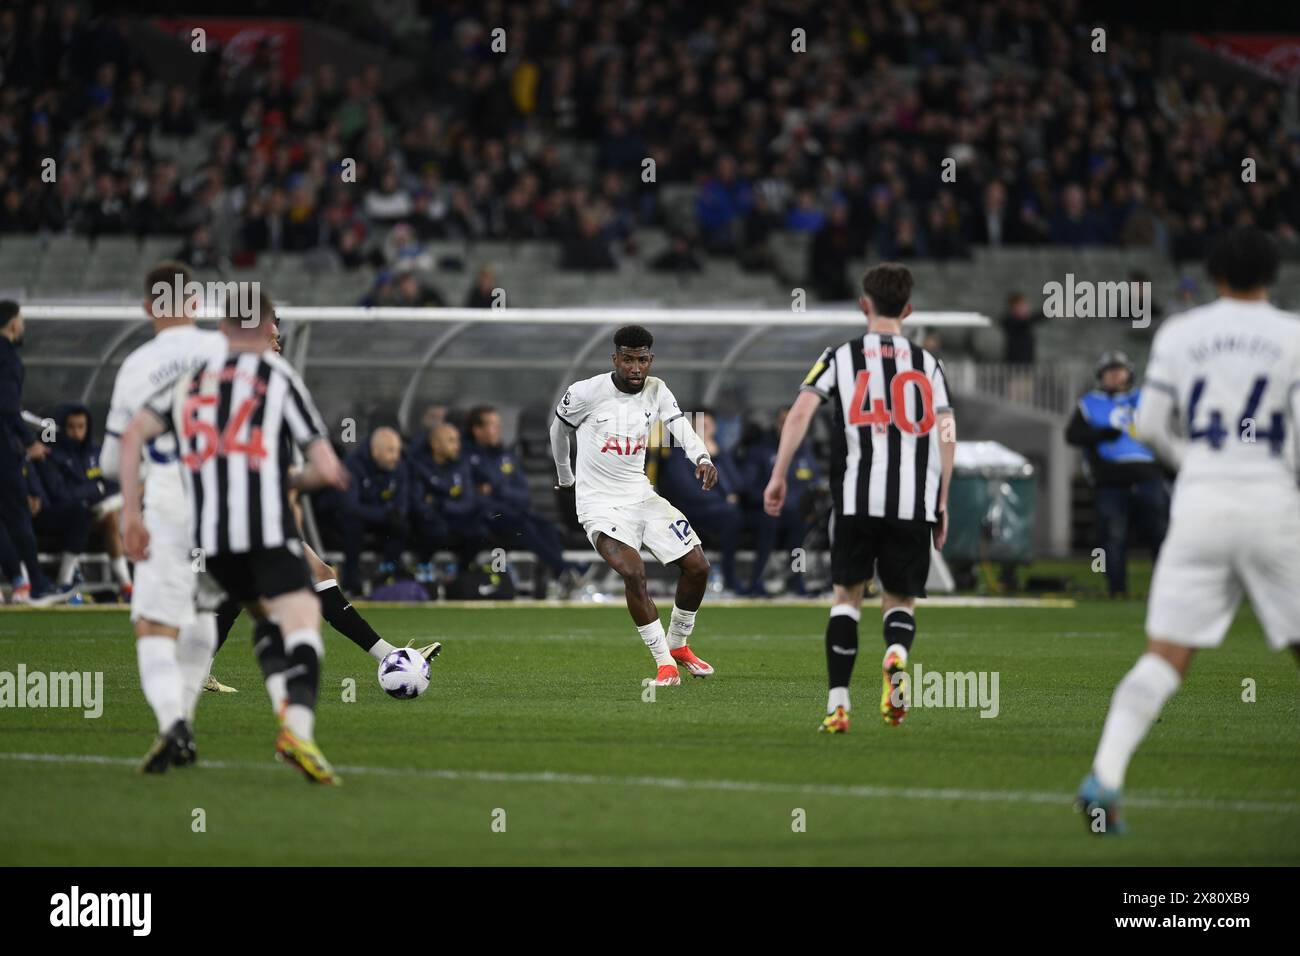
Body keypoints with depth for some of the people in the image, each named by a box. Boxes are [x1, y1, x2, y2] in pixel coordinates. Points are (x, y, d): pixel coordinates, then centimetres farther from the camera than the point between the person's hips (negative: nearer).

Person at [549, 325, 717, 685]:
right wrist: (565, 477, 19)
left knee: (698, 566, 1)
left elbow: (680, 426, -15)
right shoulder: (587, 392, -12)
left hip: (641, 494, 5)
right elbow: (560, 428, 6)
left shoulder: (656, 391, -1)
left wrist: (702, 458, -36)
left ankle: (678, 644, 26)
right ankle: (665, 664, -16)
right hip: (600, 504, -5)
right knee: (633, 572, -27)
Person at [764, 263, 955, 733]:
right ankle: (897, 655, -22)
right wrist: (942, 504, 12)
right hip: (914, 502, 1)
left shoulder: (841, 356, 8)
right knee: (901, 598, 12)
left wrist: (779, 475, -3)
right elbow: (945, 434, 7)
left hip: (856, 499, -1)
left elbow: (800, 412, -4)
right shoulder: (927, 363, 13)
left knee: (846, 595, 9)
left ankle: (838, 703, -2)